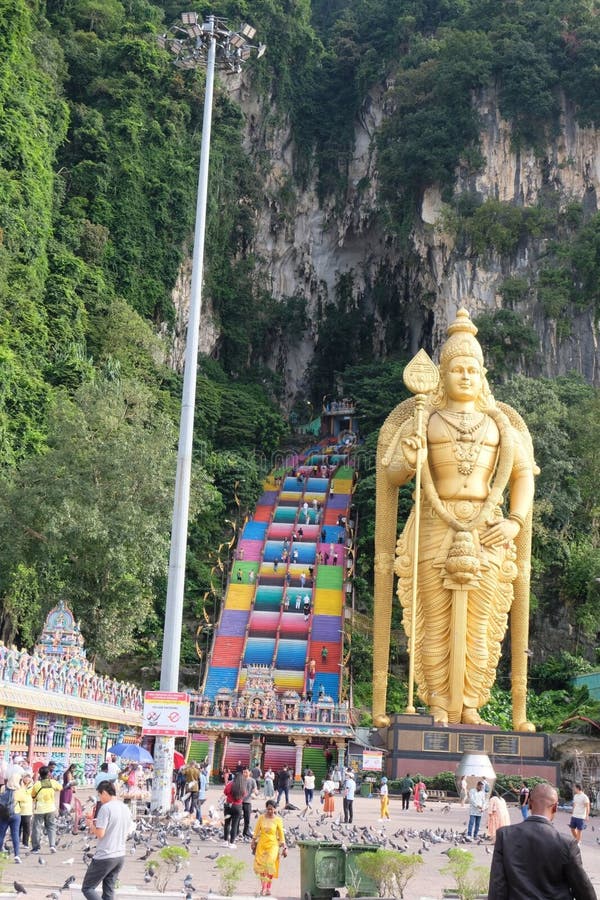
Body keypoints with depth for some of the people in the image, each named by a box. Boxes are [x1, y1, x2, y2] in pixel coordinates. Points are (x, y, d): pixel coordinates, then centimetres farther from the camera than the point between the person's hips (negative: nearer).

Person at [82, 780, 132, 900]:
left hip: (104, 857, -8)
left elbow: (100, 834, -20)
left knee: (87, 888, 3)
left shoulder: (106, 808, -15)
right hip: (120, 856, 8)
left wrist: (91, 825, 0)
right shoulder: (125, 808, 9)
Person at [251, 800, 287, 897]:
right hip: (262, 844, 2)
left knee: (270, 864, -13)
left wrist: (284, 847, 1)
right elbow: (256, 831, 9)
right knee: (261, 865, 0)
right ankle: (263, 887, 10)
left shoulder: (277, 819, -4)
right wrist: (253, 842, 8)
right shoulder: (261, 817, 1)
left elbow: (281, 834, 2)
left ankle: (268, 888, -3)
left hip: (273, 845, -2)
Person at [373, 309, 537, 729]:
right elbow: (392, 475, 2)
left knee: (478, 626, 1)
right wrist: (408, 461, -21)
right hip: (433, 532, -2)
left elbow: (524, 474, 12)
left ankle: (469, 707, 8)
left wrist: (516, 522, -2)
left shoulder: (500, 424, 12)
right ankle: (440, 708, 4)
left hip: (485, 535, 2)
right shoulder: (422, 420, 7)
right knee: (435, 624, -2)